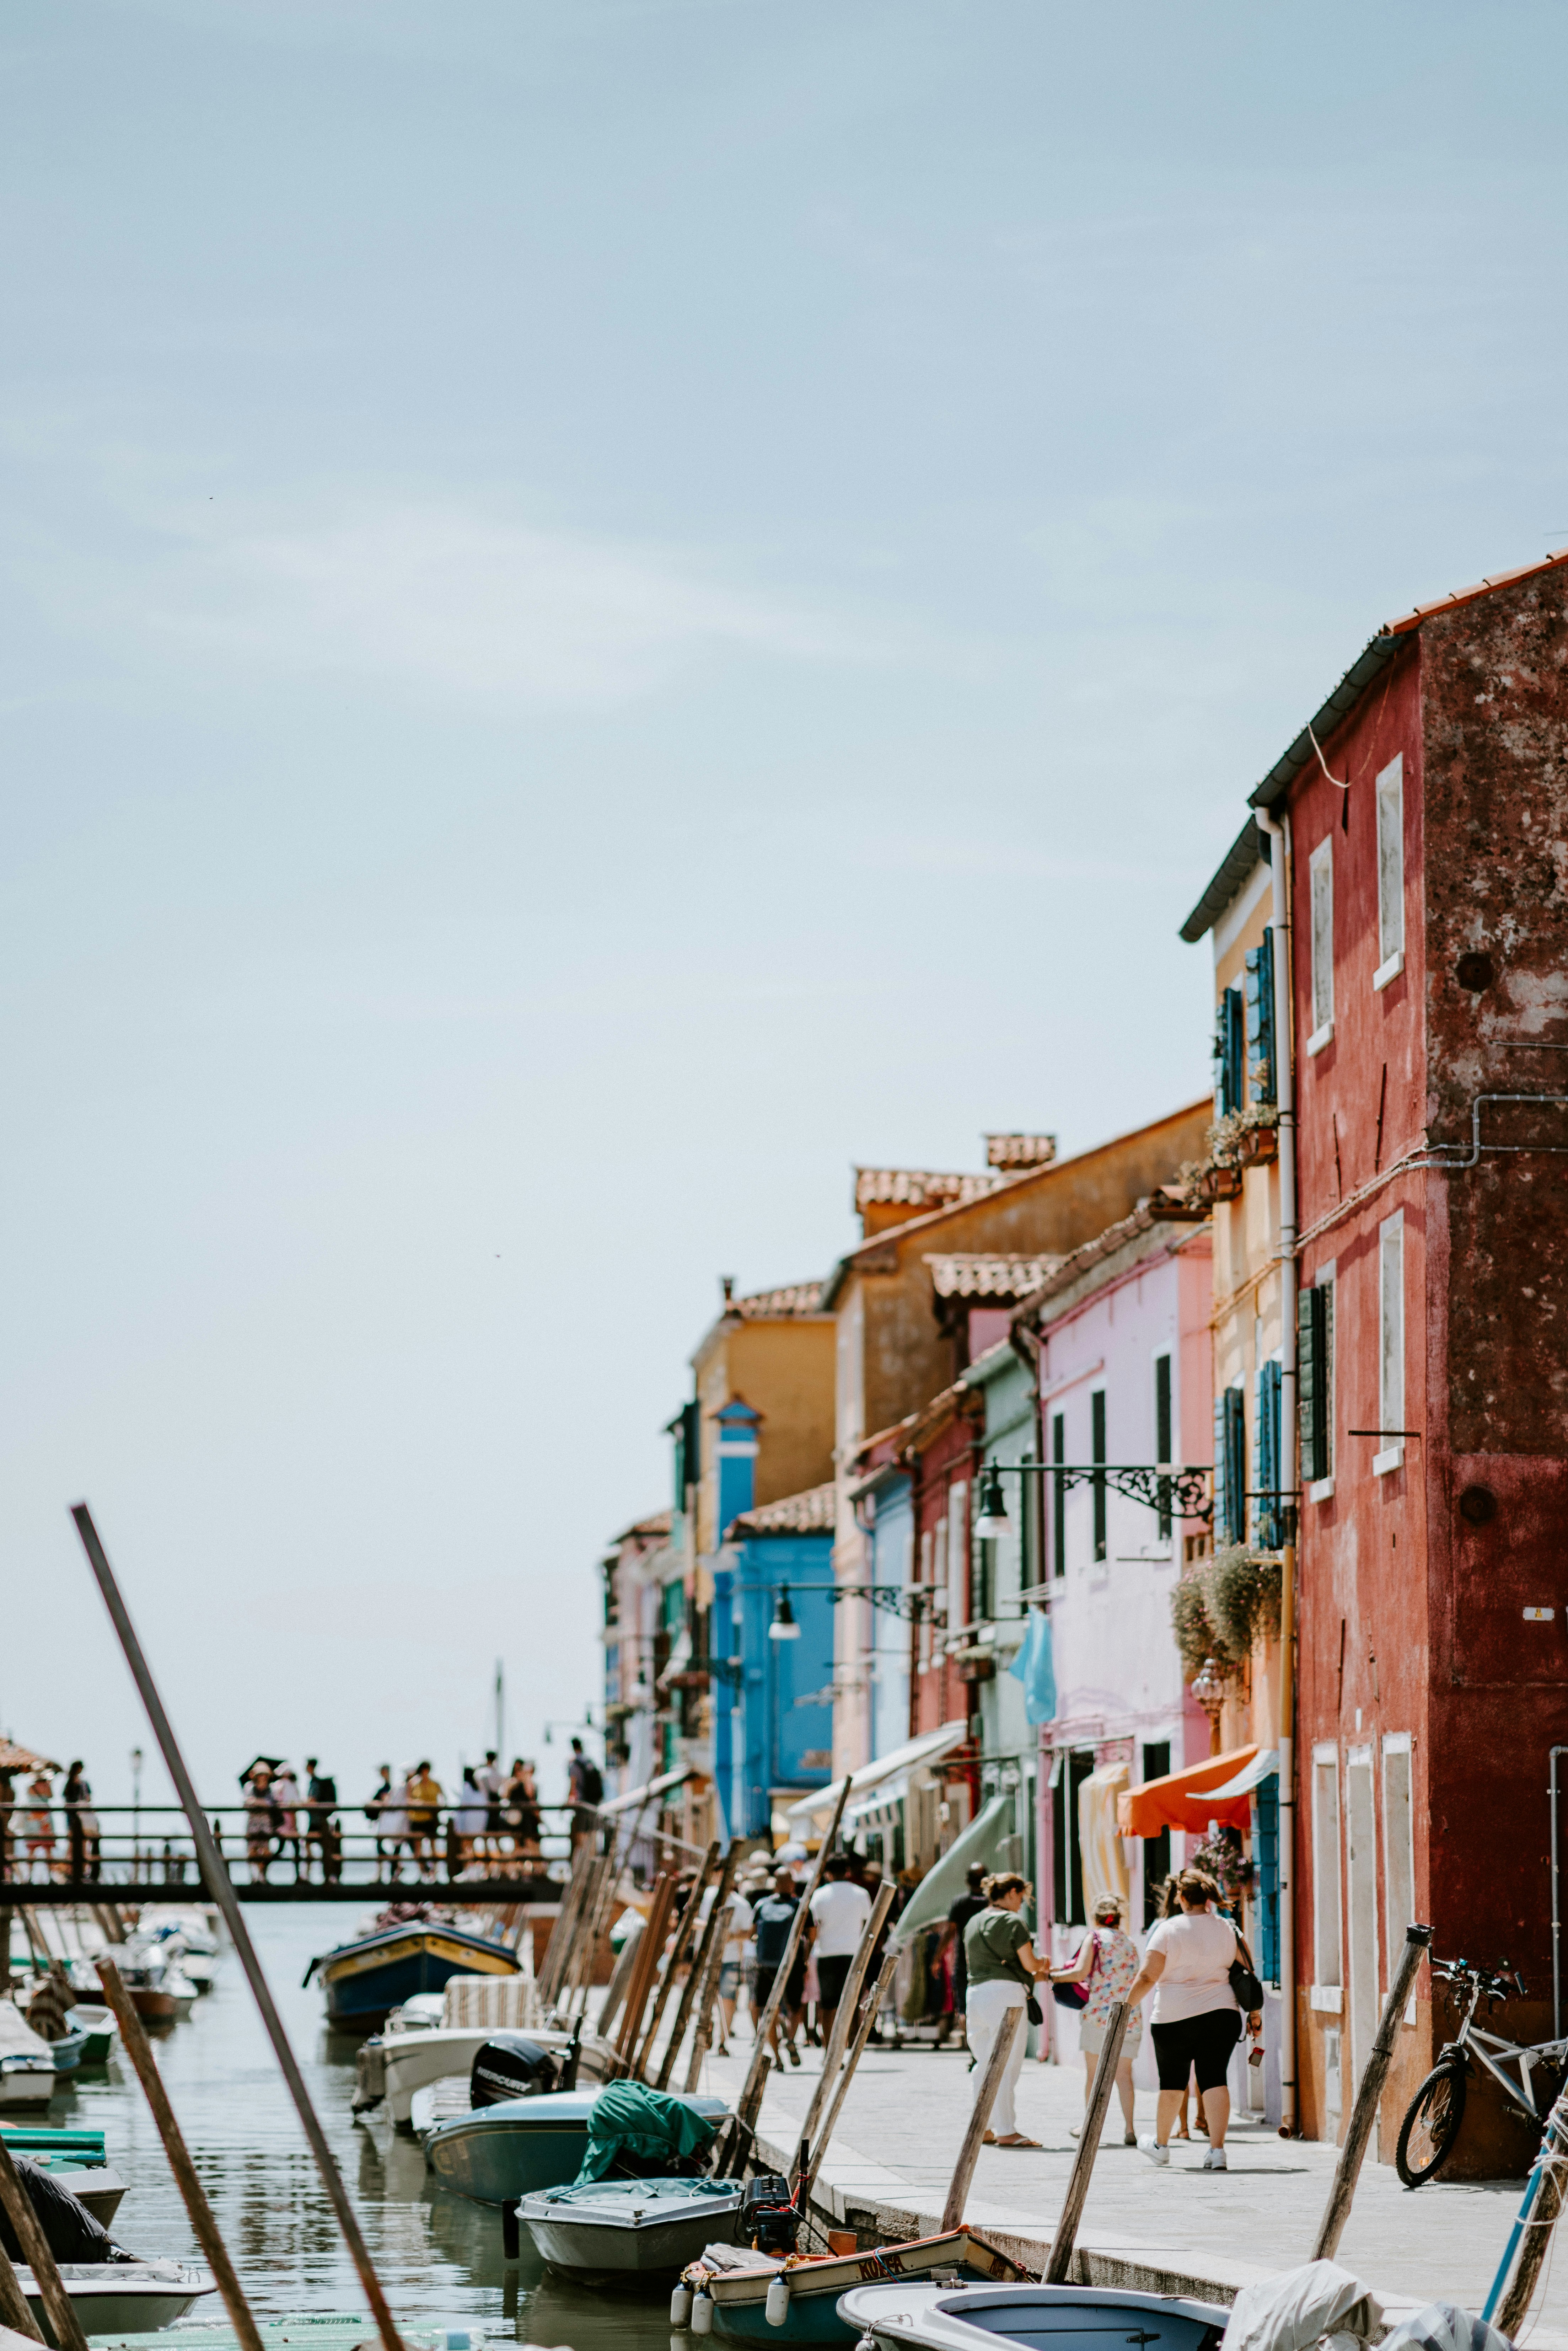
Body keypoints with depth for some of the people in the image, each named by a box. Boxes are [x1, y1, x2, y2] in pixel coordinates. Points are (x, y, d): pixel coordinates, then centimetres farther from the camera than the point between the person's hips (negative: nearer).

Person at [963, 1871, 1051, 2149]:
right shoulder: (1014, 1923, -6)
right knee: (1006, 2064, -5)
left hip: (976, 1992, 7)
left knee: (985, 2063, 14)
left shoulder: (973, 1924, 17)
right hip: (1006, 1993, -7)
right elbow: (1029, 1964, -7)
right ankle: (1006, 2131, -6)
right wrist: (1043, 1966, 17)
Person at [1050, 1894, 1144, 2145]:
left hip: (1099, 2011, -4)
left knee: (1092, 2070, 8)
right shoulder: (1130, 1943, 15)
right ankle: (1129, 2129, -3)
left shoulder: (1095, 1937, -2)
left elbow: (1081, 1973, -13)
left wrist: (1053, 1976, 1)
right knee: (1124, 2073, 5)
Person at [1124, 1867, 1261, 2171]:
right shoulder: (1228, 1930, 4)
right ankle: (1217, 2150, -14)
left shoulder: (1168, 1930, -7)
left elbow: (1147, 1977, -9)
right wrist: (1254, 2012, 19)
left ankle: (1161, 2145, 31)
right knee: (1214, 2079, -1)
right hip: (1222, 2015, 2)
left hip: (1175, 2018, -2)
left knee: (1172, 2081, 13)